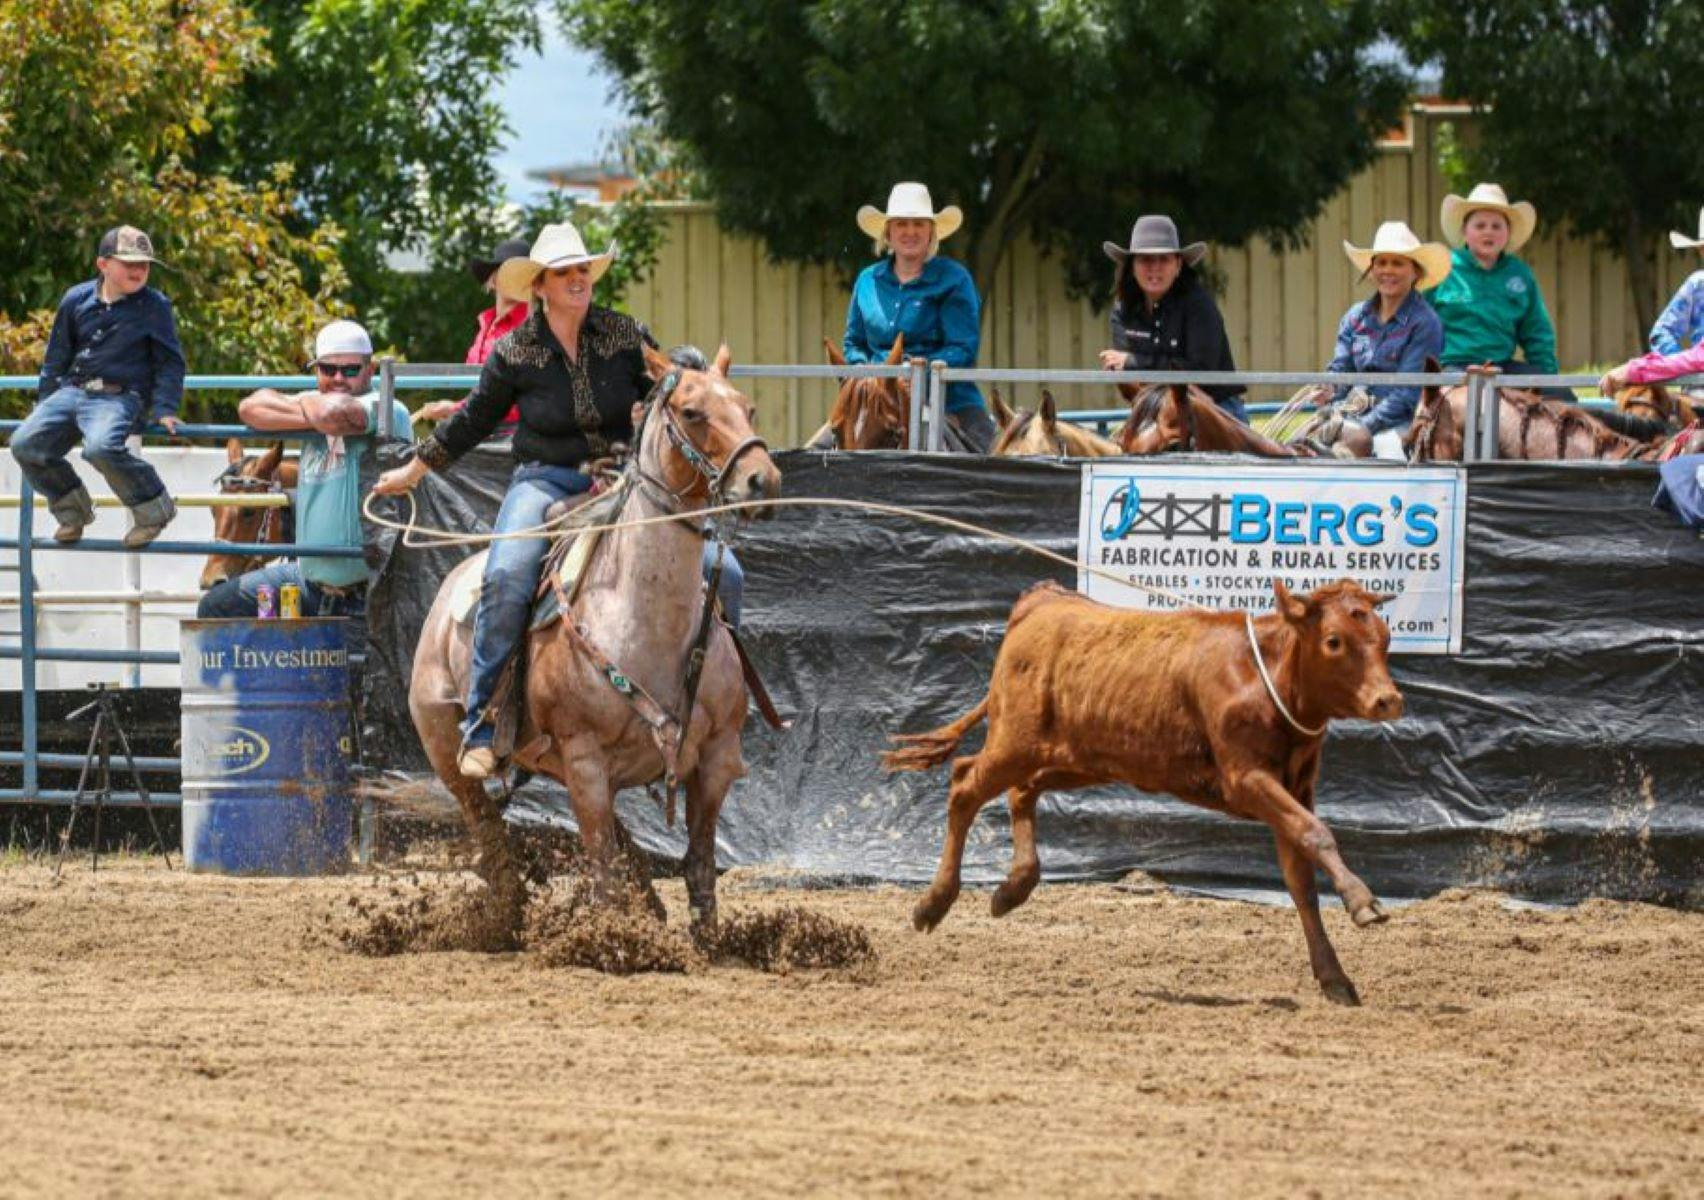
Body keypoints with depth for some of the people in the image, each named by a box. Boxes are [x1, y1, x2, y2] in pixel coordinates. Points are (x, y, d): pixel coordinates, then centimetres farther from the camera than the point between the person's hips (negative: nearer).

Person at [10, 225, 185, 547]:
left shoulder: (154, 306, 0)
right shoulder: (77, 300, 9)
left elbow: (170, 362, 3)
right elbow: (56, 359, 19)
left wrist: (164, 409, -9)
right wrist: (43, 405, 18)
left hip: (120, 397, -5)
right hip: (72, 391, 5)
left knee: (100, 447, -35)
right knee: (25, 444, -13)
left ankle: (152, 508, -12)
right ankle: (70, 505, 11)